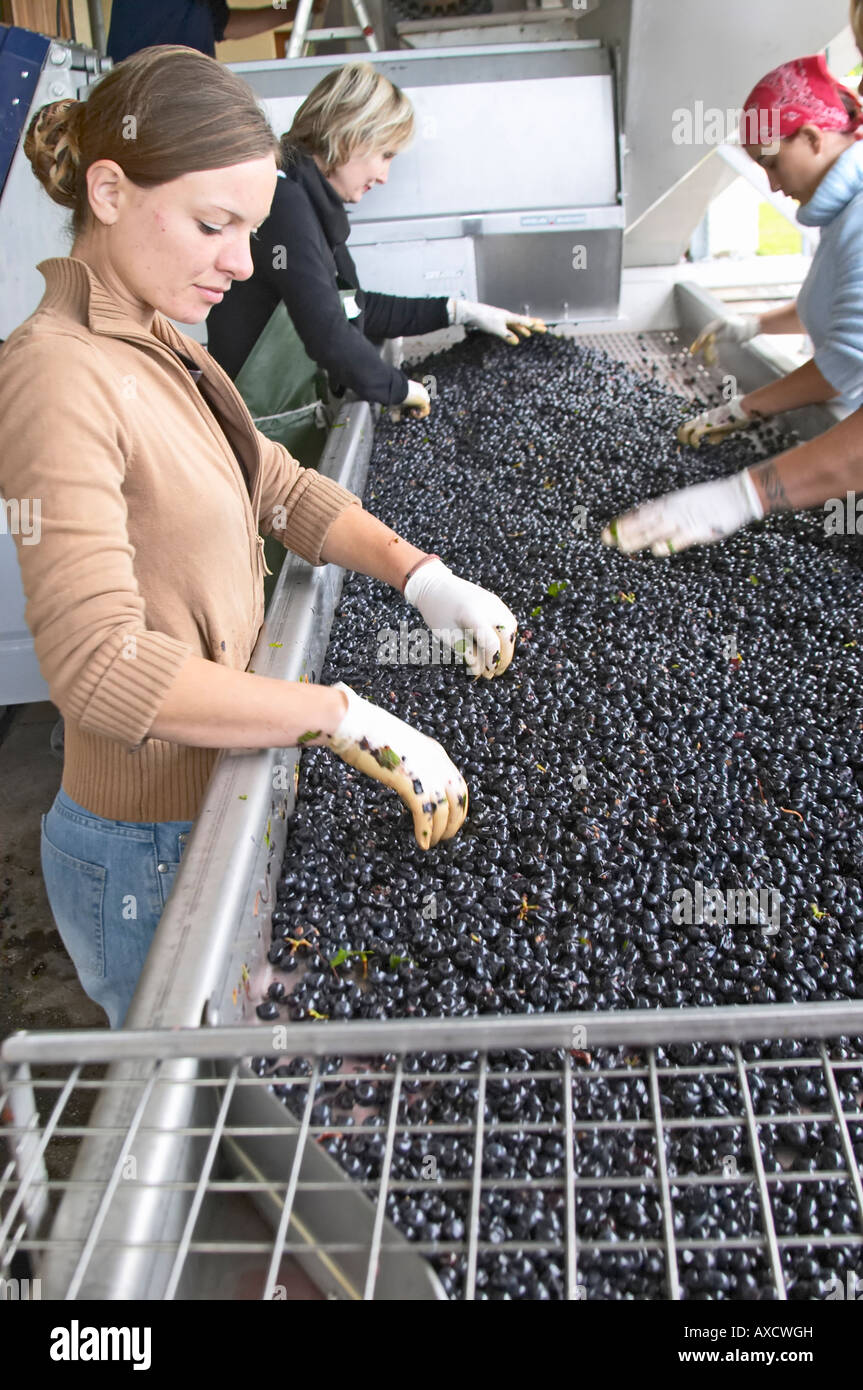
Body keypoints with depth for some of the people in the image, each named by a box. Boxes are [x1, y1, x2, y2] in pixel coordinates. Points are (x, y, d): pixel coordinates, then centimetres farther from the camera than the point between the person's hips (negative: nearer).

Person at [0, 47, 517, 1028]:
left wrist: (419, 575, -7)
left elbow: (279, 489, 10)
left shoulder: (160, 348, 7)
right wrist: (349, 721, -30)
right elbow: (102, 665, -31)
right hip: (151, 853, -8)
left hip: (216, 811, 8)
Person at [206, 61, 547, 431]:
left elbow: (355, 308, 19)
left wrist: (460, 312, 17)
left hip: (290, 414, 9)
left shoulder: (310, 201, 12)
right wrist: (398, 387, -11)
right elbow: (327, 334, -25)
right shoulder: (284, 203, -19)